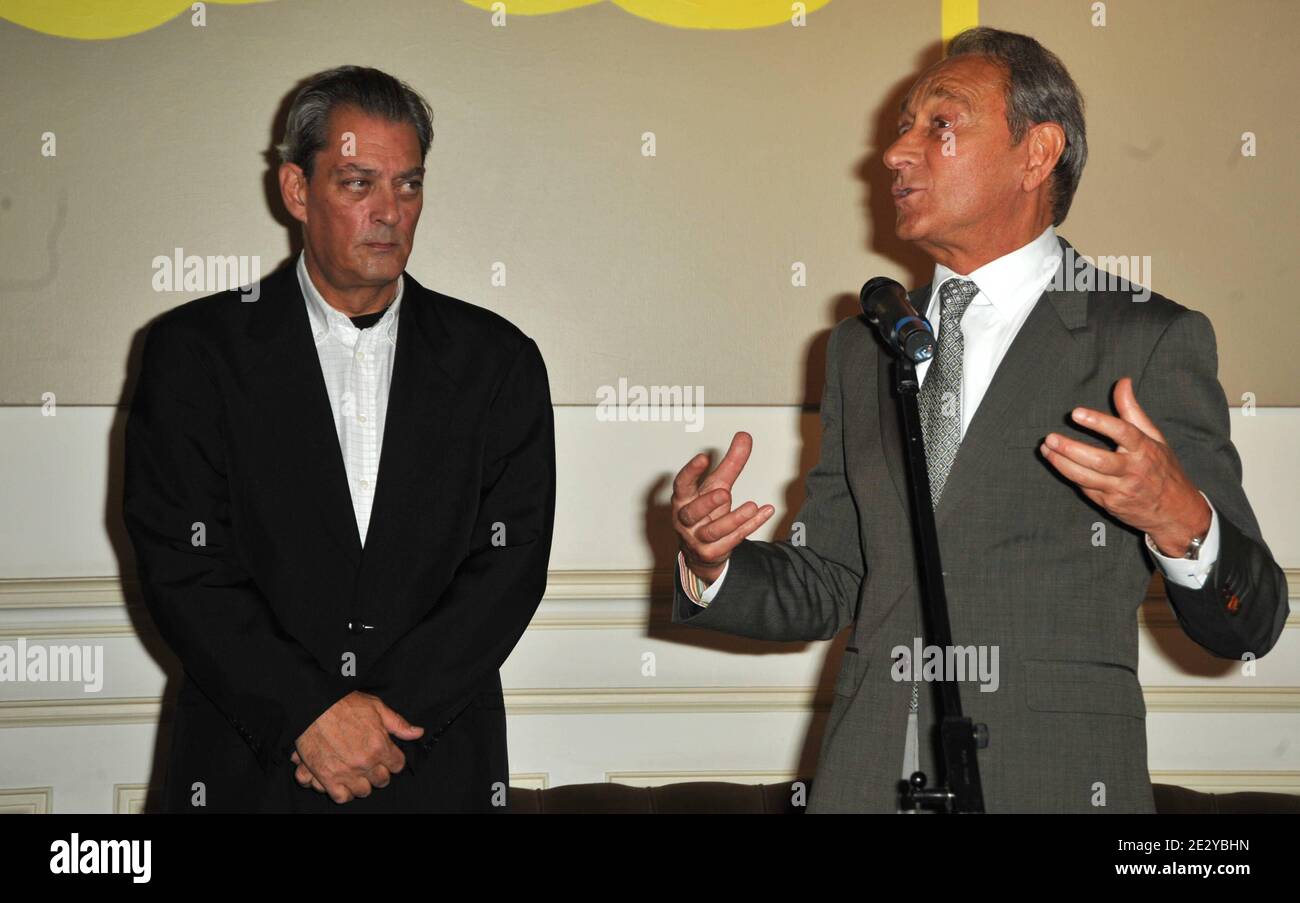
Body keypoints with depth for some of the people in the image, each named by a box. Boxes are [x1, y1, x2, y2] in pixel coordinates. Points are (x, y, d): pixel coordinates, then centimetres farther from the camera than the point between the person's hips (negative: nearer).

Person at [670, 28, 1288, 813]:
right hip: (869, 778, 4)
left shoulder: (1152, 340, -4)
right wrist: (713, 564, -4)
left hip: (1053, 781, -4)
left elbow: (1245, 626, -6)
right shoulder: (861, 348, 12)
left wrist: (1180, 523, -25)